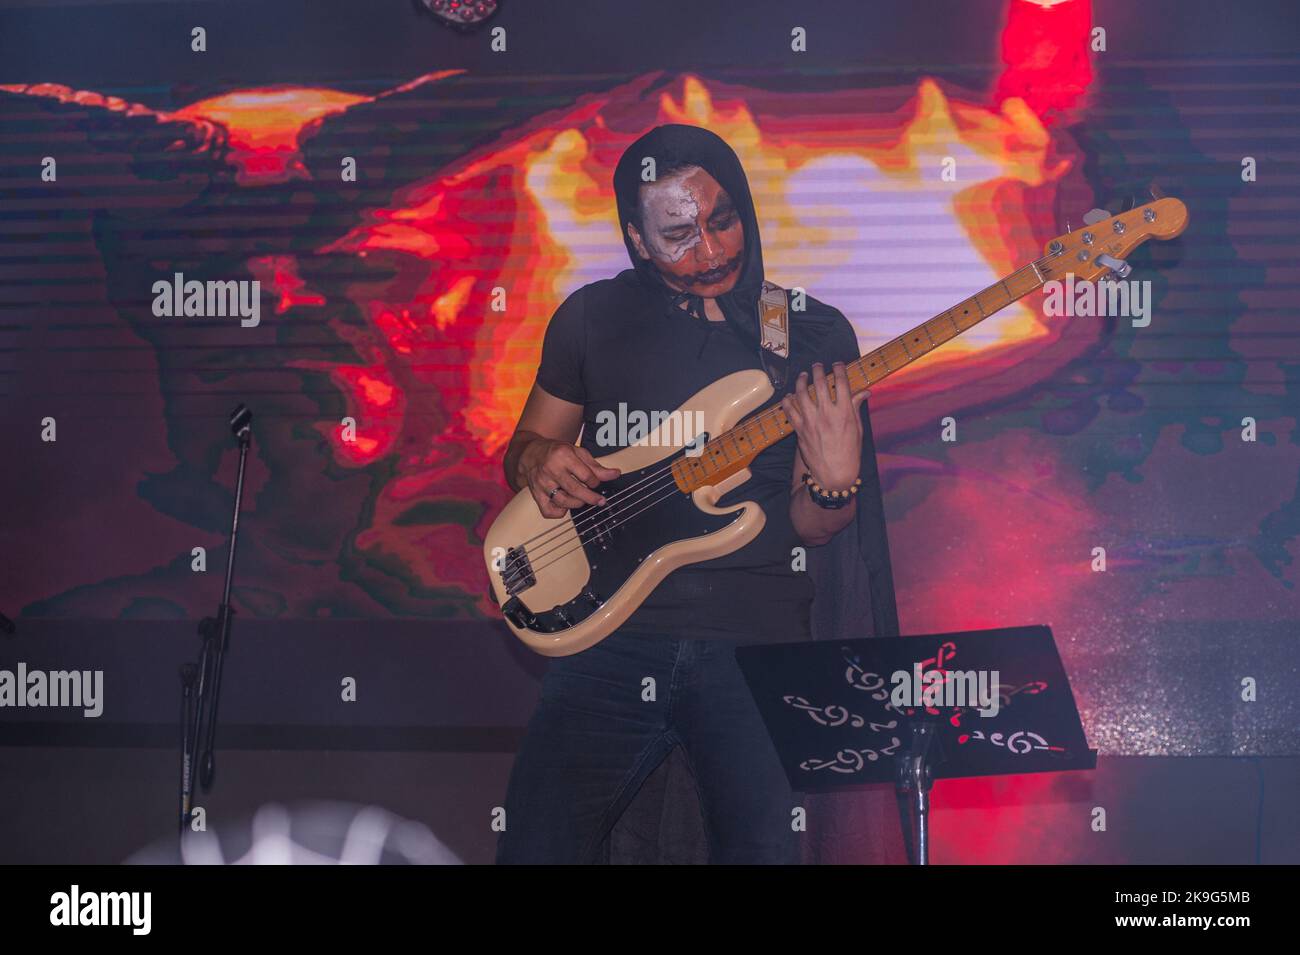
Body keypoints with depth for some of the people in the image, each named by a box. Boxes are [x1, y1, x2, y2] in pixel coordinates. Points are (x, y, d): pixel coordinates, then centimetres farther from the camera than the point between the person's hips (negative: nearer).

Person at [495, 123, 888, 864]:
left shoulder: (816, 335, 7)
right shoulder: (593, 318, 9)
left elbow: (809, 530, 5)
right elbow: (527, 443, 21)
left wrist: (834, 481, -17)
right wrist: (539, 461, -3)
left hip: (757, 642, 0)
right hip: (615, 631, 1)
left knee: (766, 849, -12)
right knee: (538, 845, -12)